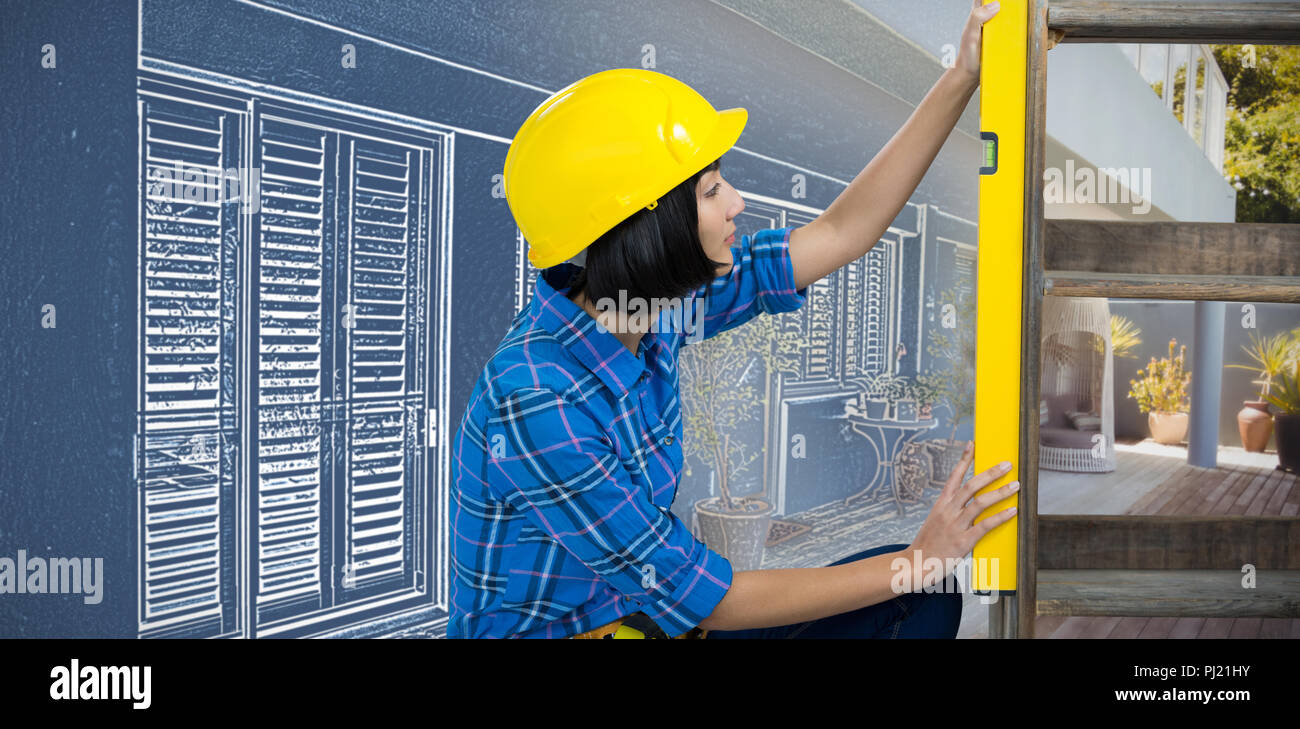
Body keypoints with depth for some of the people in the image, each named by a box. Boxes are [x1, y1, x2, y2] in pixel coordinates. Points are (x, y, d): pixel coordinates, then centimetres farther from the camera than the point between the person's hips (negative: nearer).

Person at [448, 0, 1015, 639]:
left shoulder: (647, 304, -6)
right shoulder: (537, 400, -28)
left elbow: (840, 232, 3)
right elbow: (699, 598, -22)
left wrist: (961, 79, 1)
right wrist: (919, 561, -18)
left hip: (644, 613, 8)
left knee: (924, 601, -1)